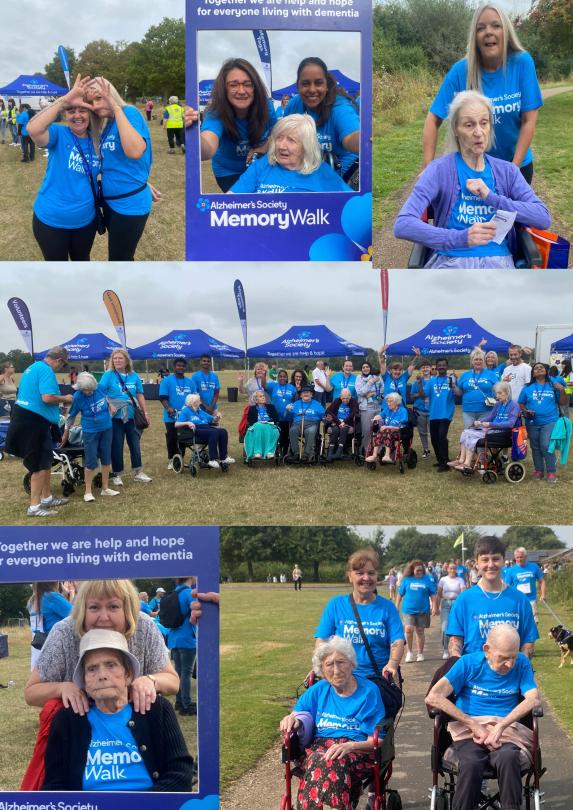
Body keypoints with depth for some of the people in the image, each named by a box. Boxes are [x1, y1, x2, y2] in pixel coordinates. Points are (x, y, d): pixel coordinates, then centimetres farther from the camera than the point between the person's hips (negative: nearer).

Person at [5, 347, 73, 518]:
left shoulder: (33, 367, 17)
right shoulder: (46, 371, -15)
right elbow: (47, 398, -26)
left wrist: (60, 401, 18)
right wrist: (65, 399, -8)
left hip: (25, 418, 10)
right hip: (34, 421, -10)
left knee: (45, 461, 21)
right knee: (40, 465, -5)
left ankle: (47, 498, 31)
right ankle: (34, 507, -2)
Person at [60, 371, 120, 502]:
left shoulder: (99, 388, -9)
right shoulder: (78, 397, -17)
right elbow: (71, 416, -4)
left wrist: (110, 406, 4)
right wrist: (66, 433, 2)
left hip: (106, 428, 4)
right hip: (90, 432, -4)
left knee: (106, 459, 10)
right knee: (91, 461, -5)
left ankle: (105, 488, 22)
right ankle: (88, 492, 5)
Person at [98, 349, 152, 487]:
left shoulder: (134, 376, 7)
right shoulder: (108, 375, -4)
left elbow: (140, 395, 13)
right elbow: (100, 392, -10)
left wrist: (145, 412, 11)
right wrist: (109, 405, -23)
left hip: (132, 416, 3)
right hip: (115, 417, -3)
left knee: (135, 444, 8)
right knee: (117, 446, 2)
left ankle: (138, 472, 19)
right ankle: (117, 474, 12)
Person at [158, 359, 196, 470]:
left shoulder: (190, 382, 12)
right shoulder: (167, 381, -3)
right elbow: (163, 397, -10)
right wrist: (168, 408, -25)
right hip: (172, 417, -4)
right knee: (172, 439, -1)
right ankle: (171, 460, 10)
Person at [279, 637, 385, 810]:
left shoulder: (369, 691, 6)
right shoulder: (319, 690, 17)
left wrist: (350, 746, -18)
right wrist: (291, 719, -5)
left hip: (357, 750, -2)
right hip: (319, 747, 2)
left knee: (331, 762, -39)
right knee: (318, 761, -37)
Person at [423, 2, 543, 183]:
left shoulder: (522, 62, -14)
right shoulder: (461, 71, -14)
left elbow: (529, 120, -12)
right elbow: (433, 120, -12)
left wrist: (514, 167, -15)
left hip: (518, 164, 1)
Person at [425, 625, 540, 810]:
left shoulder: (521, 663, 8)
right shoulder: (469, 663, 3)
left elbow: (533, 700, -6)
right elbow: (433, 698, -7)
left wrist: (500, 727, -19)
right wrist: (475, 725, -12)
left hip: (506, 729, 1)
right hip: (468, 730, -1)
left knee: (508, 758, -35)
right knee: (471, 763, -34)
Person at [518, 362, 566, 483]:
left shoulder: (553, 386, 3)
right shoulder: (527, 388, 6)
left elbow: (562, 403, 5)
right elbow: (520, 404, 10)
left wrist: (562, 391, -10)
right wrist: (526, 411, -9)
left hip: (550, 421, -3)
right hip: (532, 423, 3)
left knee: (546, 446, -16)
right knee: (535, 447, 10)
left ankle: (552, 472, -7)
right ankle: (539, 470, 23)